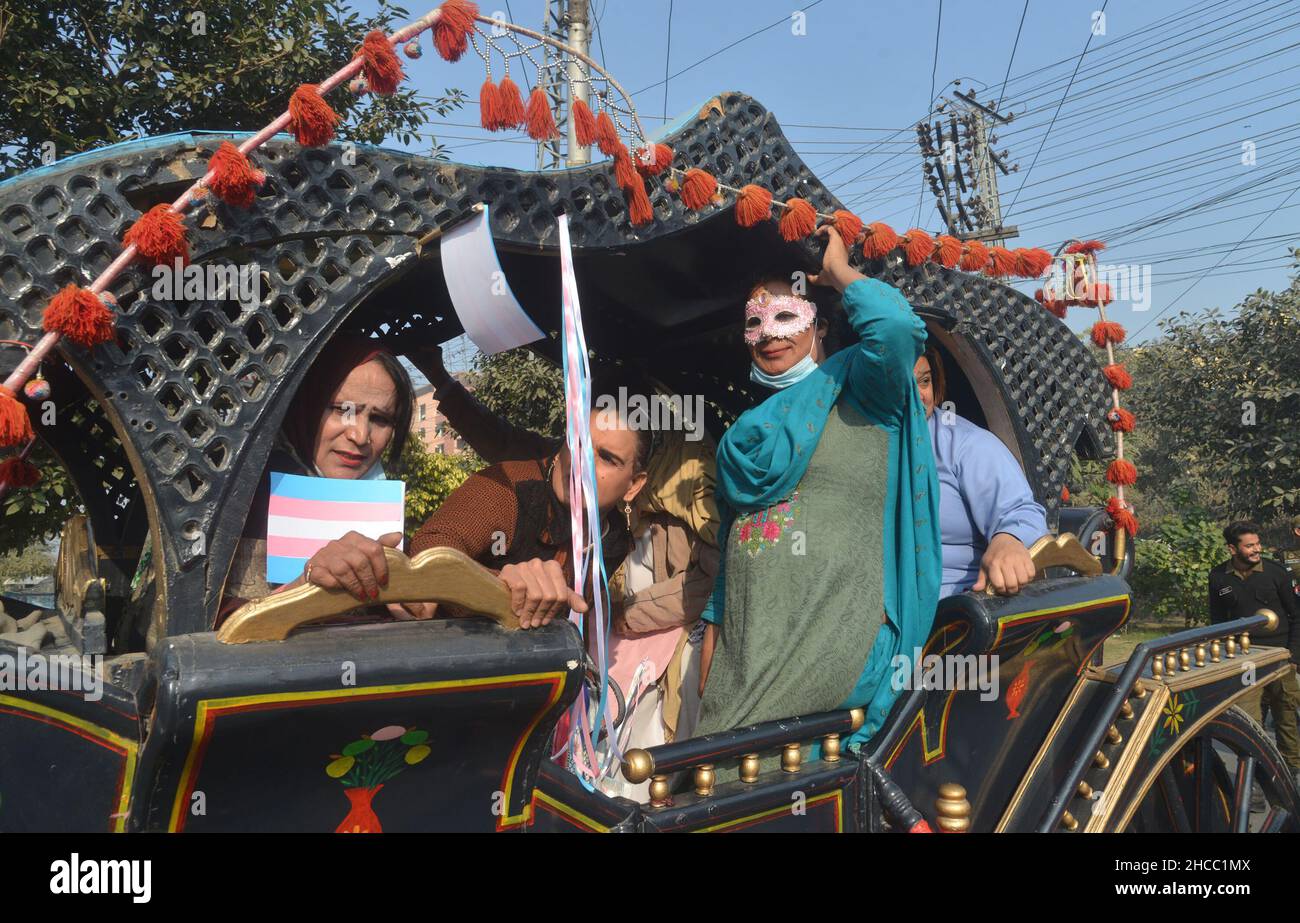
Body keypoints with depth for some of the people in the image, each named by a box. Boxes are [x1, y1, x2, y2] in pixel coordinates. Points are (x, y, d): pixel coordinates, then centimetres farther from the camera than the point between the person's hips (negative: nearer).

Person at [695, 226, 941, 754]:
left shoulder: (856, 386, 1)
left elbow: (897, 325, -22)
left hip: (835, 645, -6)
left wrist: (838, 271, -4)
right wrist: (714, 629, 15)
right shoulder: (751, 428, 20)